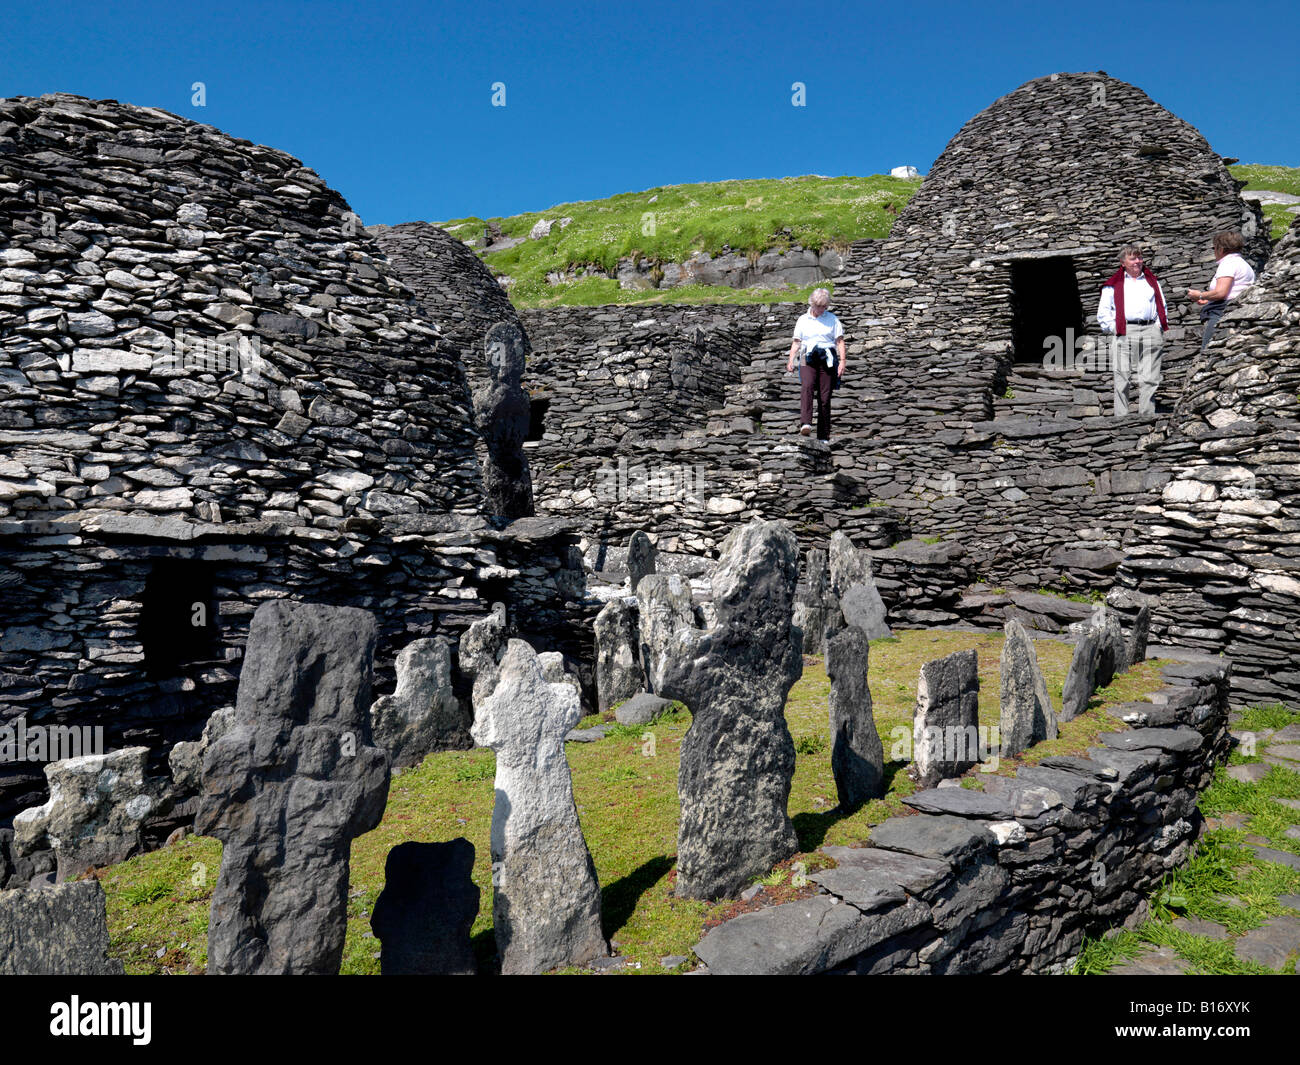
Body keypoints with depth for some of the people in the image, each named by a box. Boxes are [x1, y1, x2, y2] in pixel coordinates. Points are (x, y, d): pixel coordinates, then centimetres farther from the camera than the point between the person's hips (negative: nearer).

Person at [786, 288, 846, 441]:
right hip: (808, 359, 0)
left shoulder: (832, 319, 12)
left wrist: (842, 361, -5)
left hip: (827, 360, 0)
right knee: (807, 387, -29)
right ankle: (805, 424, -44)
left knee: (825, 397, -4)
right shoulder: (803, 320, 14)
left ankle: (823, 436, 0)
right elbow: (796, 342, 15)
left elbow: (840, 341, 7)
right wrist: (791, 360, 0)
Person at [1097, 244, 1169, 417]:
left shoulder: (1152, 281, 22)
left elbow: (1162, 306, 21)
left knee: (1150, 379, -2)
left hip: (1151, 333, 3)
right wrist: (1114, 329, -6)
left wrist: (1159, 327, 7)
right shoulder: (1113, 284, 12)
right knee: (1122, 379, -5)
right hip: (1124, 334, -3)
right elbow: (1103, 313, 6)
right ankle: (1121, 418, -2)